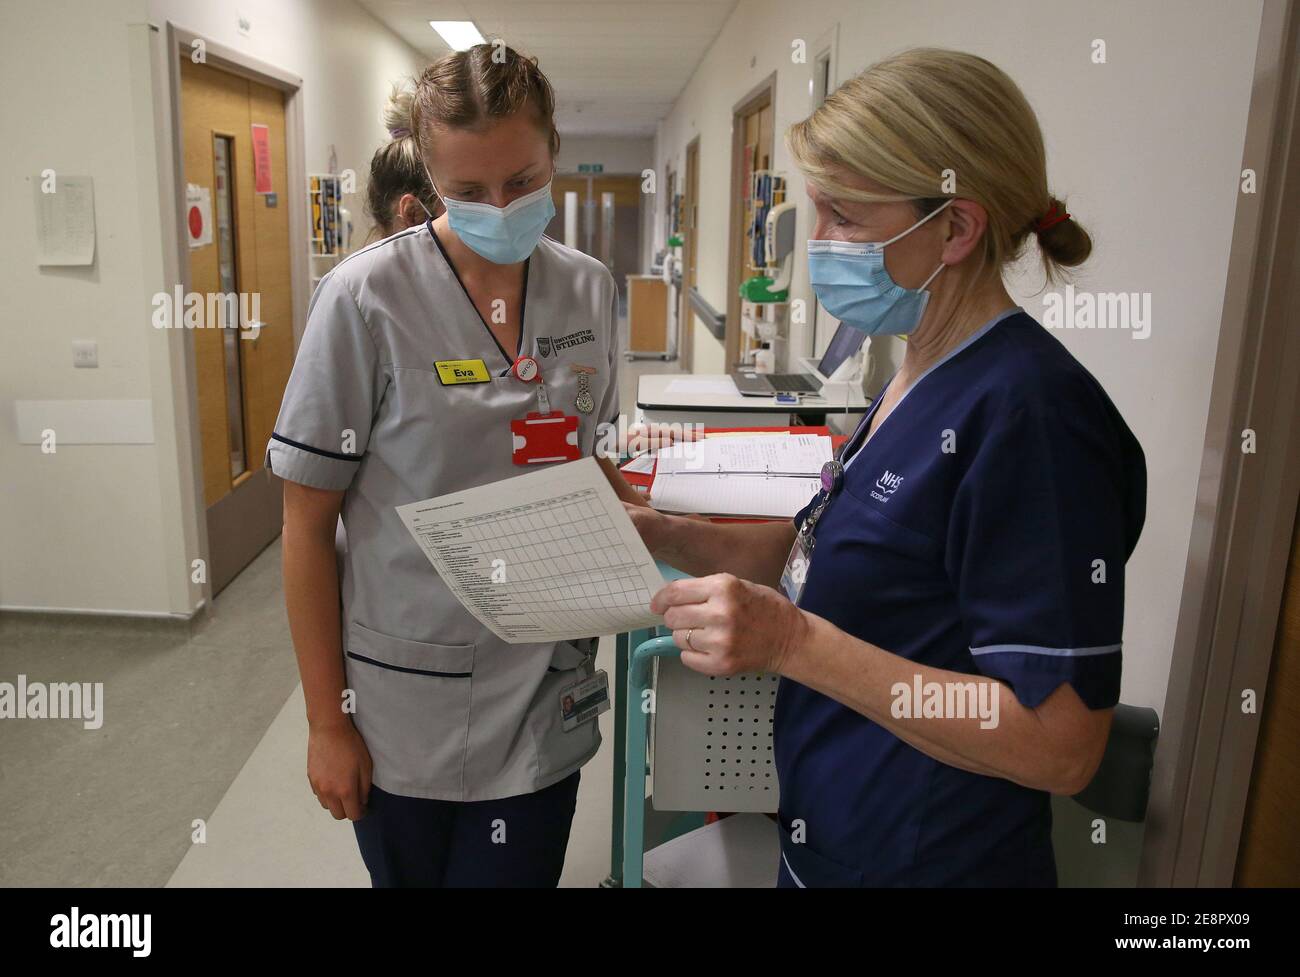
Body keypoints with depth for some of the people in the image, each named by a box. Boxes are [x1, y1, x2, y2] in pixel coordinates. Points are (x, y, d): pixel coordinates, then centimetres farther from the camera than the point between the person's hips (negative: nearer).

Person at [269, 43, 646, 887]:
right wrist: (327, 720, -7)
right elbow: (308, 524, -9)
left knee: (521, 871, 16)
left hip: (545, 698, 3)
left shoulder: (590, 291, -2)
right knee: (411, 871, 17)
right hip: (406, 707, -2)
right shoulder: (367, 298, -14)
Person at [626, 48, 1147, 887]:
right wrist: (658, 534, -3)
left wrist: (793, 643, -30)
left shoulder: (1029, 409, -25)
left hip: (933, 856, -8)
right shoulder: (925, 379, 2)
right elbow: (823, 554, 10)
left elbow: (1060, 743, -25)